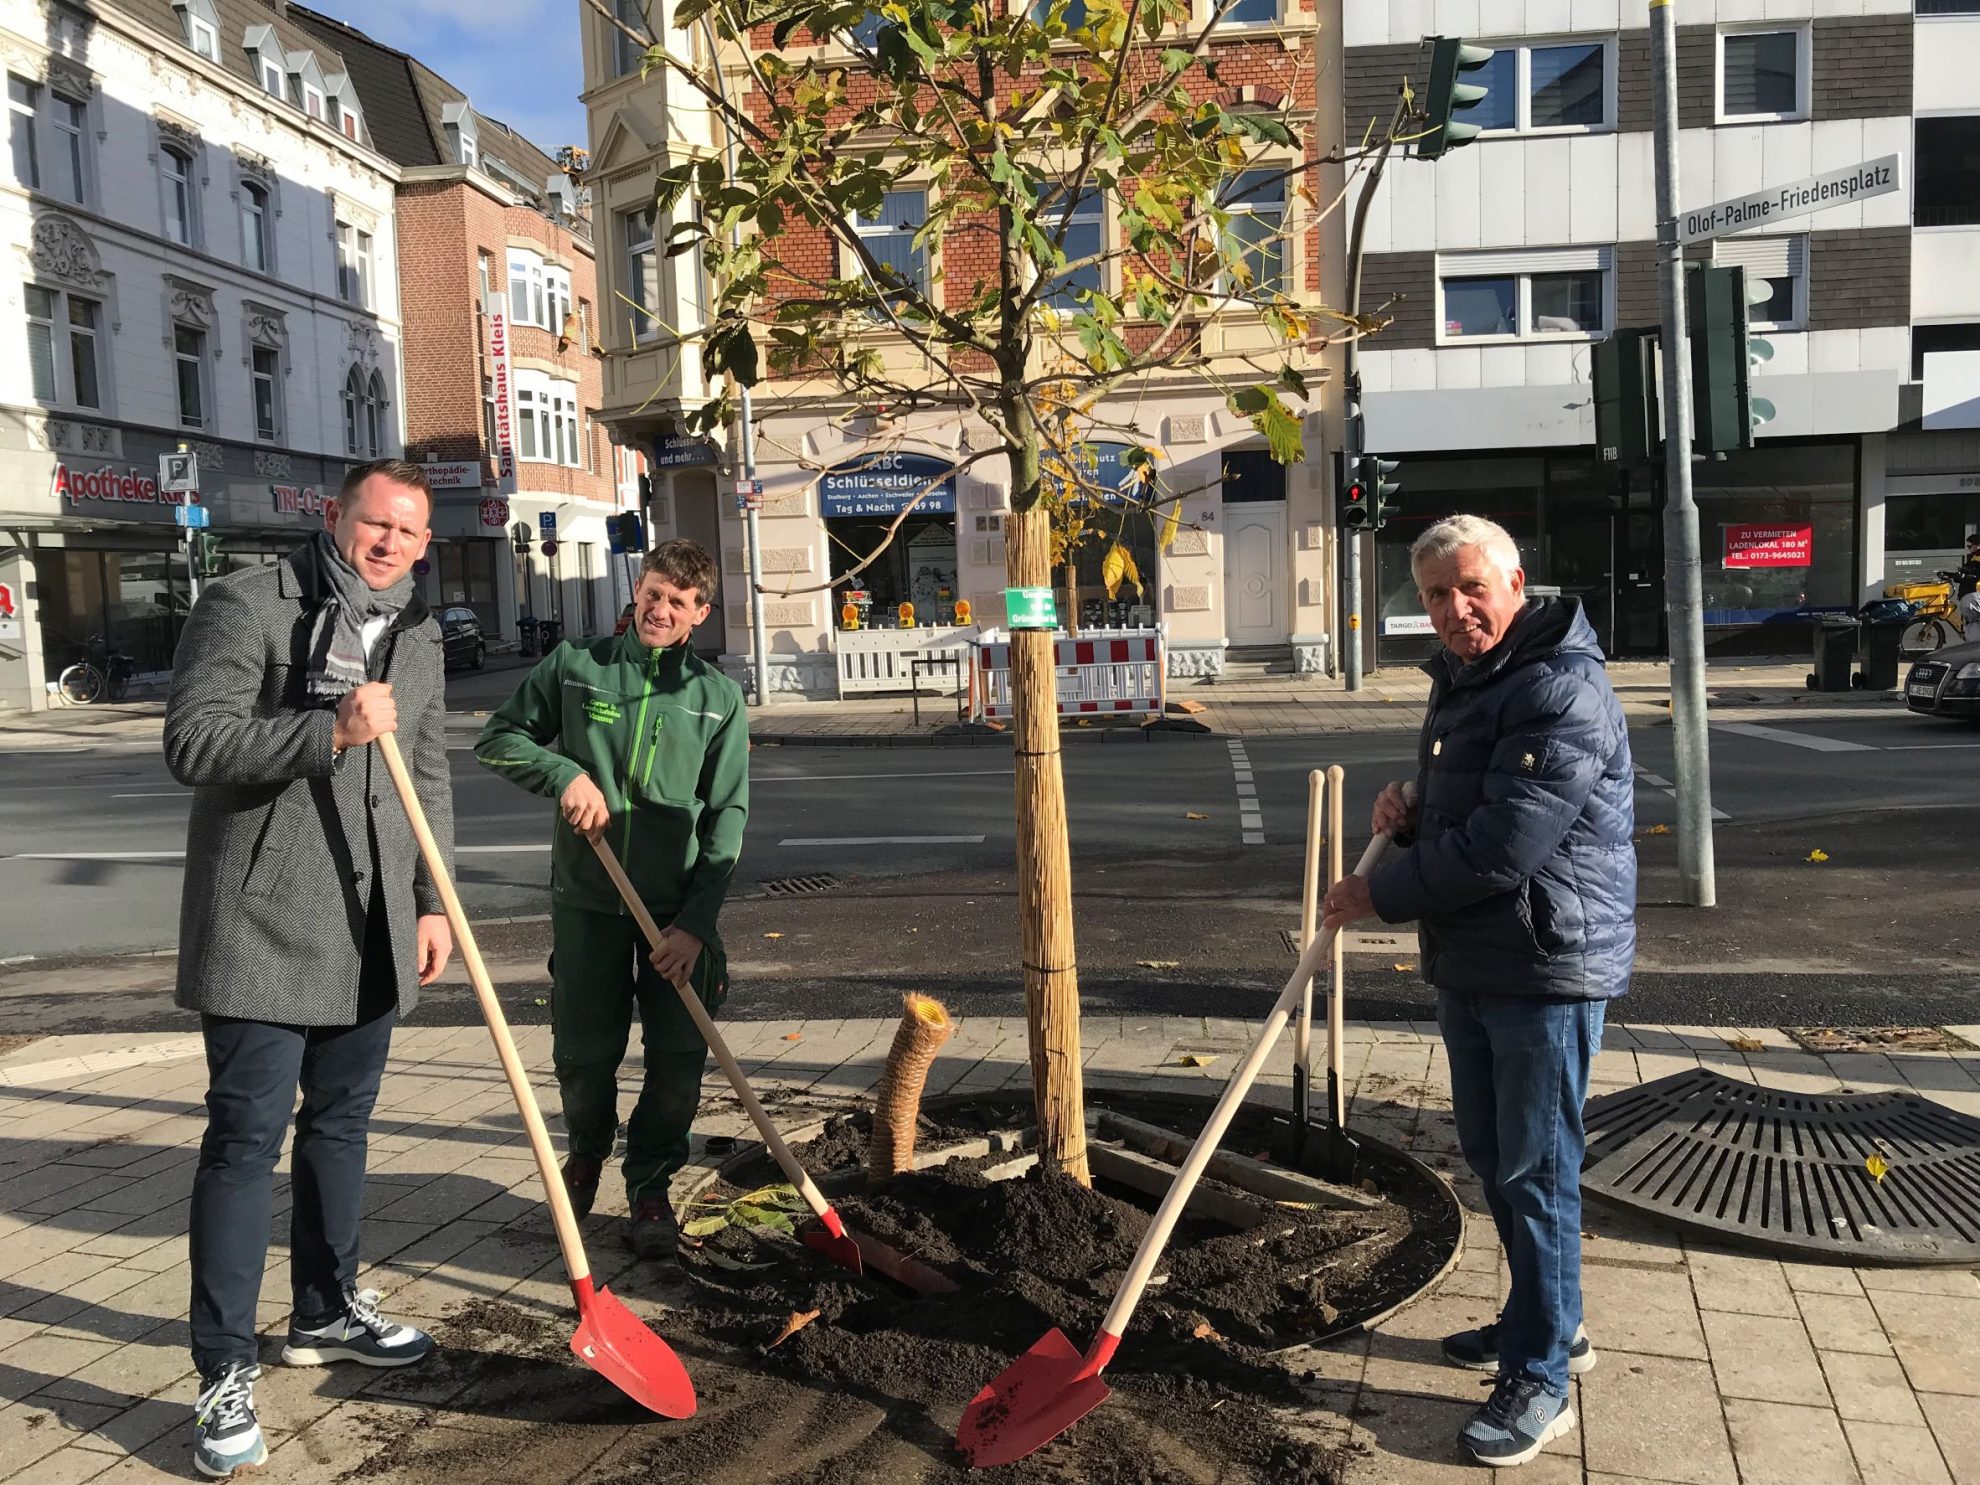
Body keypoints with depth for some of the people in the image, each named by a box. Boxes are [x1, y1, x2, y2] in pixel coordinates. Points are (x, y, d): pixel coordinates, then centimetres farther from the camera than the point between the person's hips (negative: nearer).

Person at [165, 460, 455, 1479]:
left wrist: (432, 901, 11)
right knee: (246, 1137, -4)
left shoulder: (415, 637, 13)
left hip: (371, 931, 7)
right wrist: (331, 731, -27)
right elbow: (192, 741, -16)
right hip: (262, 925, -6)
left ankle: (326, 1311, 34)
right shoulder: (245, 607, -8)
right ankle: (225, 1373, 6)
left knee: (340, 1123, 17)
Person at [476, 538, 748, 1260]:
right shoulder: (575, 666, 3)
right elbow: (497, 738, 8)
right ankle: (587, 1148, 40)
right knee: (583, 1052, 8)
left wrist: (697, 920, -10)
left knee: (680, 1054, -1)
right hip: (586, 901, 0)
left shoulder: (718, 697, 1)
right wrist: (565, 774, -12)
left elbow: (728, 815, -1)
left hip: (679, 908, 0)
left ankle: (650, 1185, 22)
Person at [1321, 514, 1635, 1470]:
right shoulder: (1458, 682, 12)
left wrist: (1382, 894, -16)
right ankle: (1544, 1323, 38)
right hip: (1468, 962, 10)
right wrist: (1407, 817, 0)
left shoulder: (1561, 690, -20)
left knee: (1535, 1169, 0)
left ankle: (1540, 1381, 15)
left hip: (1546, 969, -10)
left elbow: (1504, 845, -27)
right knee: (1490, 1154, 20)